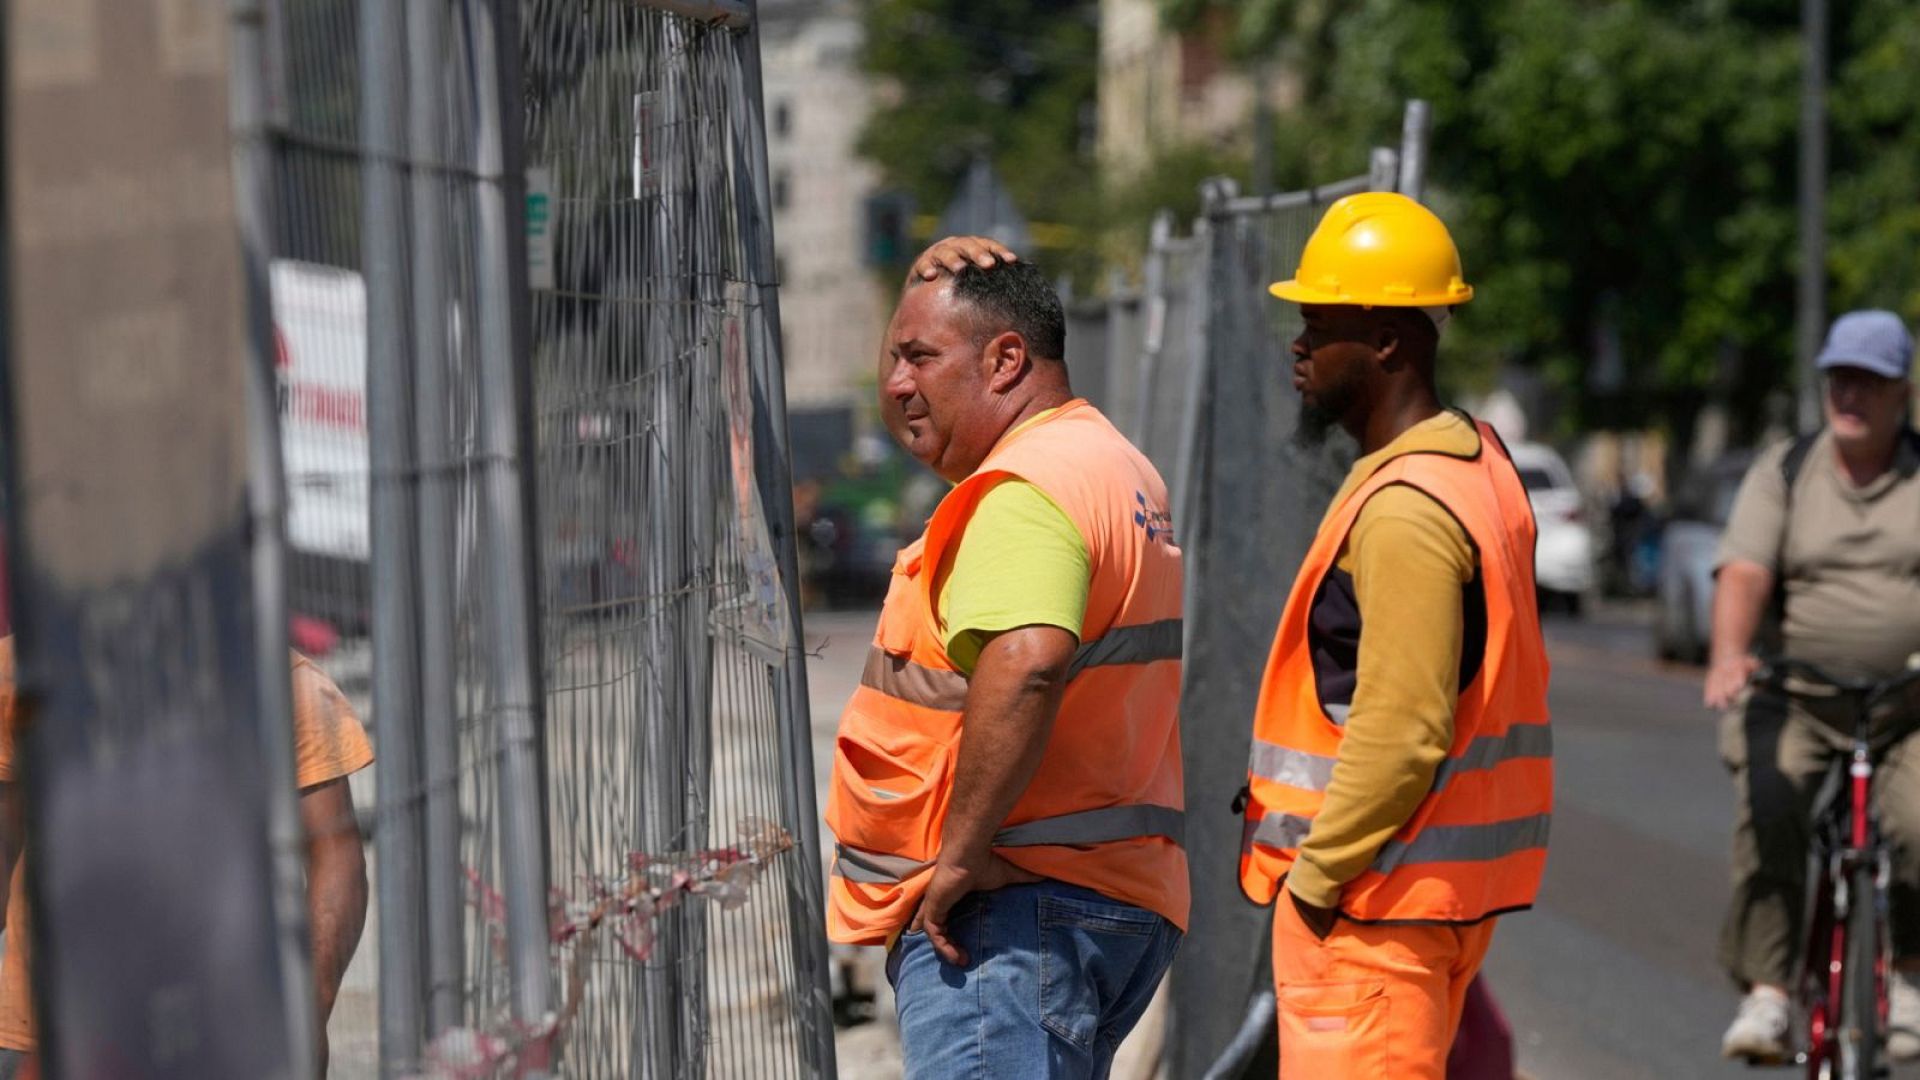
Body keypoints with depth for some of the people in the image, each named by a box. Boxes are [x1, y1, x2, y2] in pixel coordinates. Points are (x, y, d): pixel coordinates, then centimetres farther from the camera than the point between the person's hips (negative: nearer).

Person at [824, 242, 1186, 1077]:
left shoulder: (1026, 493, -15)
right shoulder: (1107, 465, 20)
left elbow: (1026, 664, -33)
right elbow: (910, 408, 34)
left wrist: (962, 850, -26)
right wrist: (933, 284, 17)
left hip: (1010, 912, -11)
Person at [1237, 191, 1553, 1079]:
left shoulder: (1404, 509, -19)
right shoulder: (1479, 463, 12)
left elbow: (1402, 732, -24)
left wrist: (1316, 870, -15)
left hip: (1370, 888, -10)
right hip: (1448, 879, 10)